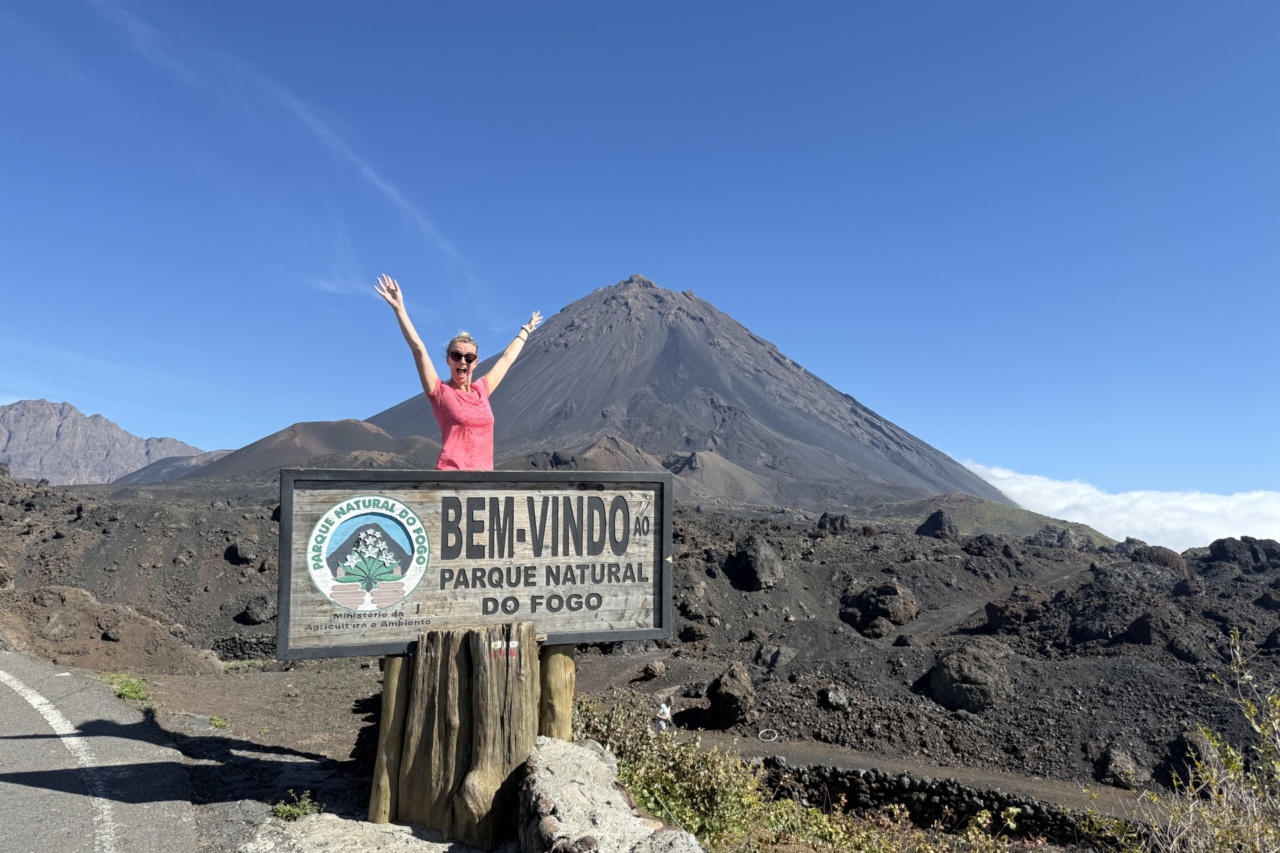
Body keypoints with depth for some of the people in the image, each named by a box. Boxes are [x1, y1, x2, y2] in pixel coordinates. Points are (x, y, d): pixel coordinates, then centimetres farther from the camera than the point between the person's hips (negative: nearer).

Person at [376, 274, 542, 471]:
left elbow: (508, 357, 28)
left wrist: (526, 330, 42)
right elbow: (418, 349, -9)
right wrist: (399, 308, -15)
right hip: (450, 481, -5)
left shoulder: (481, 390, 13)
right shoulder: (440, 391, 0)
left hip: (484, 471, 6)